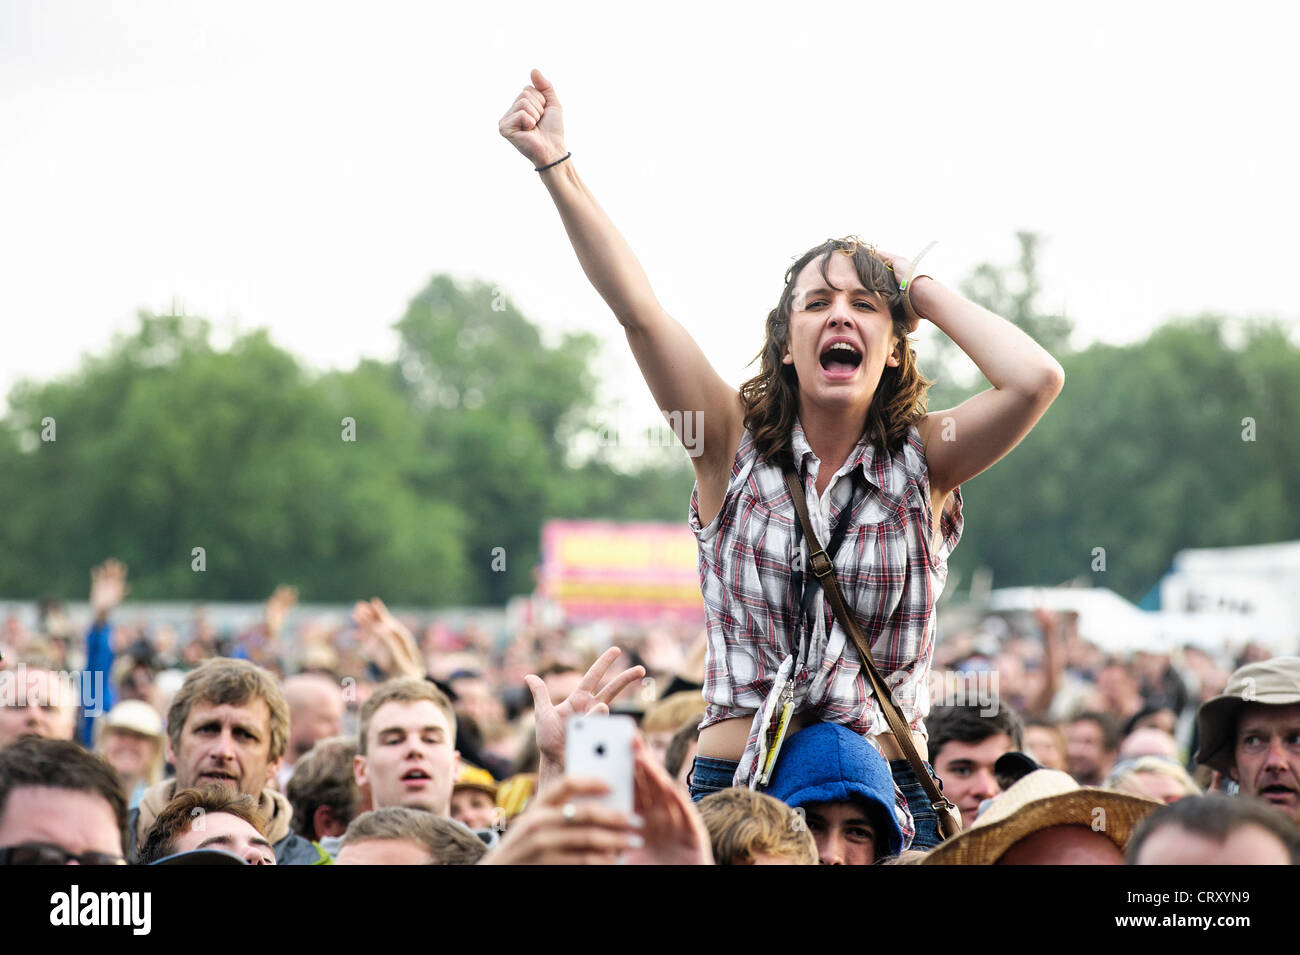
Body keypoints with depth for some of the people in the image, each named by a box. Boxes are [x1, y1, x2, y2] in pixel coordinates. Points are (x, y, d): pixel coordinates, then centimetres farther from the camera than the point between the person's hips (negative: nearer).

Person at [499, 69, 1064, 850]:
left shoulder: (922, 463, 4)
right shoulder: (735, 446, 4)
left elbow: (1036, 379, -13)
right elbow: (639, 312, -6)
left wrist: (923, 290, 1)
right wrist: (557, 168, -13)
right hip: (734, 785, 0)